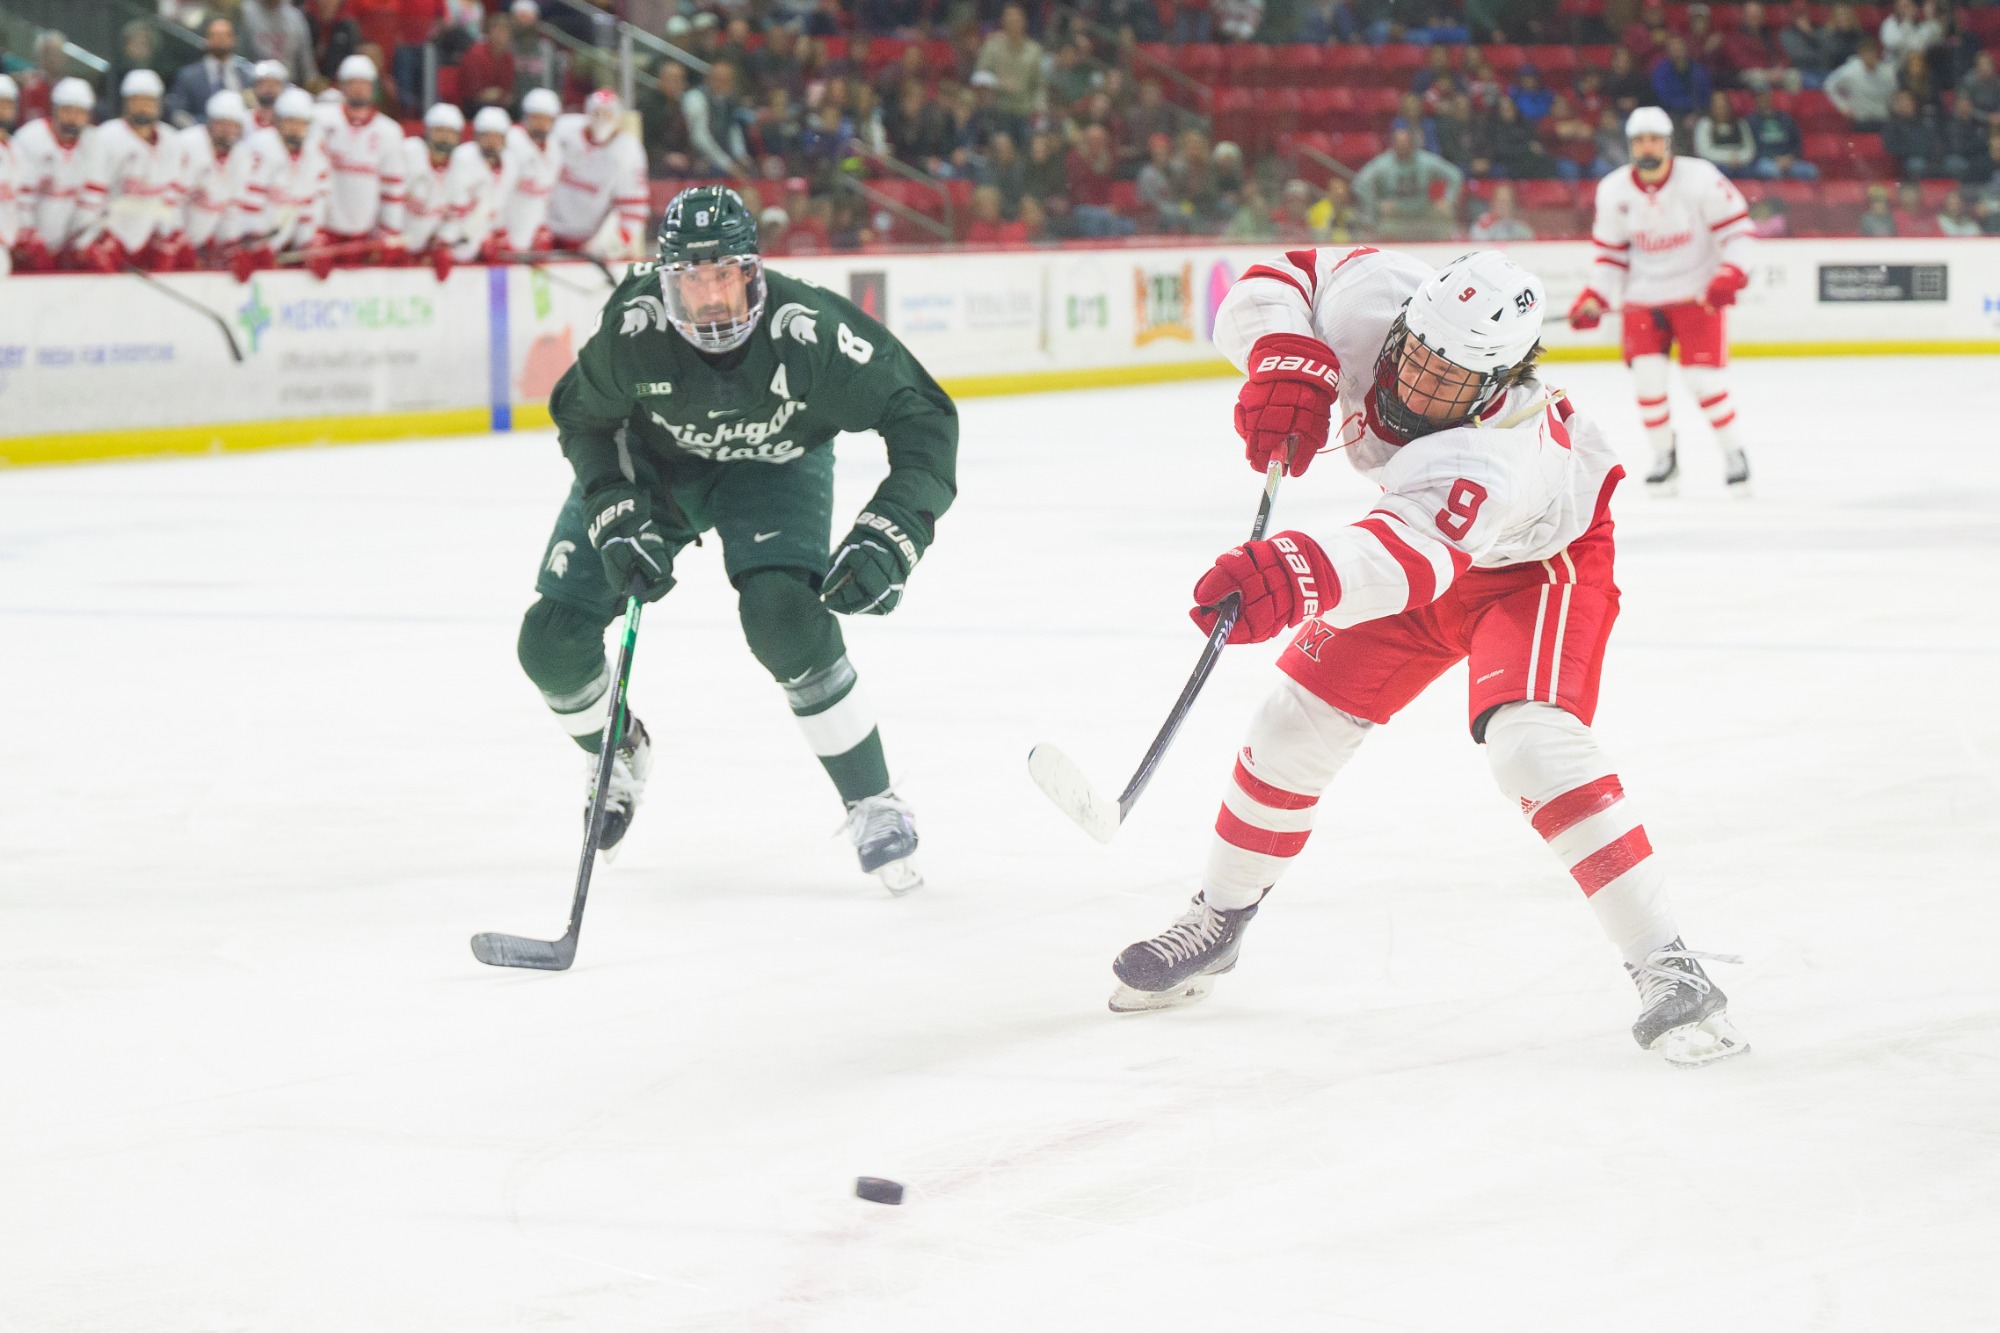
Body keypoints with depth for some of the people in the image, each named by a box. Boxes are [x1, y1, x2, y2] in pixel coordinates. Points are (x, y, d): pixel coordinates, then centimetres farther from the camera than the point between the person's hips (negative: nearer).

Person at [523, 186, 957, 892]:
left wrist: (889, 537, -37)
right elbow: (582, 417, -10)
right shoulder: (634, 327, -32)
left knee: (785, 617, -29)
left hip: (773, 467, -2)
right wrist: (616, 517, -22)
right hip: (652, 462, 2)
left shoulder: (806, 327, -36)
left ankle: (874, 807, -11)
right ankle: (618, 754, 30)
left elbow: (923, 416, -27)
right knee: (552, 643, -5)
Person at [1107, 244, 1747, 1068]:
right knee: (1302, 716, 4)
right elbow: (1268, 288, -13)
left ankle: (1664, 967, -23)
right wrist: (1285, 361, -34)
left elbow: (1411, 556, -62)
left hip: (1538, 557, -6)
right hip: (1420, 535, 7)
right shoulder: (1369, 298, -30)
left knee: (1530, 739, -29)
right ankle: (1217, 921, 26)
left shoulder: (1498, 457, -46)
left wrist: (1300, 577, -81)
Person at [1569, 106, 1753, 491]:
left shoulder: (1699, 179, -14)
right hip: (1643, 296, 3)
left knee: (1703, 376, -9)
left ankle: (1734, 453, 11)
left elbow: (1736, 226, -8)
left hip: (1697, 294, -3)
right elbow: (1611, 253, 6)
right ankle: (1664, 456, 12)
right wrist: (1594, 299, -5)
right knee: (1647, 375, -8)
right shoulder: (1613, 191, -3)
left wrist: (1730, 274, -21)